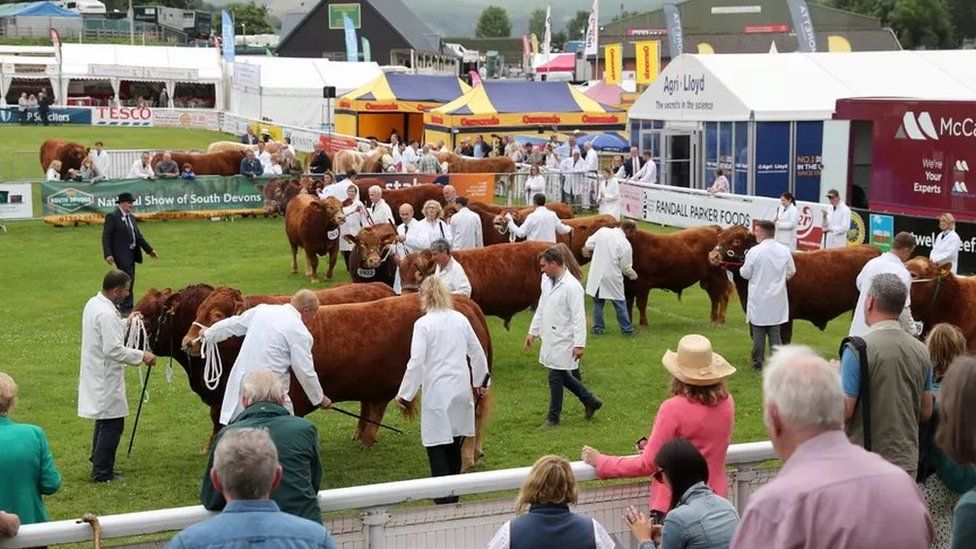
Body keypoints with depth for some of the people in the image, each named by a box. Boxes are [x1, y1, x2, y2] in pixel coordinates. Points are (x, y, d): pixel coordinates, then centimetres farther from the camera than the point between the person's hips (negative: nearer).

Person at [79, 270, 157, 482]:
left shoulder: (93, 303, 6)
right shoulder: (107, 314, -25)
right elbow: (114, 350, -27)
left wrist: (126, 323, 20)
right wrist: (142, 356, -18)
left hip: (97, 375, 11)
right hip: (106, 379, -11)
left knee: (105, 421, 21)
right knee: (112, 424, -1)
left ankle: (99, 465, 32)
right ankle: (102, 473, 6)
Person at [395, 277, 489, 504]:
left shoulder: (423, 324, -9)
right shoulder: (460, 319, 6)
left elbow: (416, 362, -13)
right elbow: (477, 353, 12)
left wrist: (404, 393, -5)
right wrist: (481, 381, 26)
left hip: (436, 391, -5)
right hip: (461, 389, 6)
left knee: (437, 446, 0)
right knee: (454, 444, 16)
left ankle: (444, 498, -3)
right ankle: (453, 493, 24)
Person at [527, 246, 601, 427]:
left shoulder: (572, 286, -19)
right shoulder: (547, 281, 7)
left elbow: (579, 317, -20)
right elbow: (541, 309, 17)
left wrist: (579, 344, -22)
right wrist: (532, 332, 18)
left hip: (563, 341, -8)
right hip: (550, 338, 8)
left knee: (555, 376, -2)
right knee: (561, 375, 15)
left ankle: (553, 418, 12)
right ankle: (590, 401, 29)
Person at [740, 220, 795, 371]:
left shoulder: (754, 251, -16)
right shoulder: (785, 251, -4)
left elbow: (745, 274, -9)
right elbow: (791, 272, 6)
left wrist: (742, 268, 14)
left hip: (758, 299, -3)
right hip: (777, 299, 3)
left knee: (758, 333, 8)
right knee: (775, 333, 10)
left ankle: (757, 364, 14)